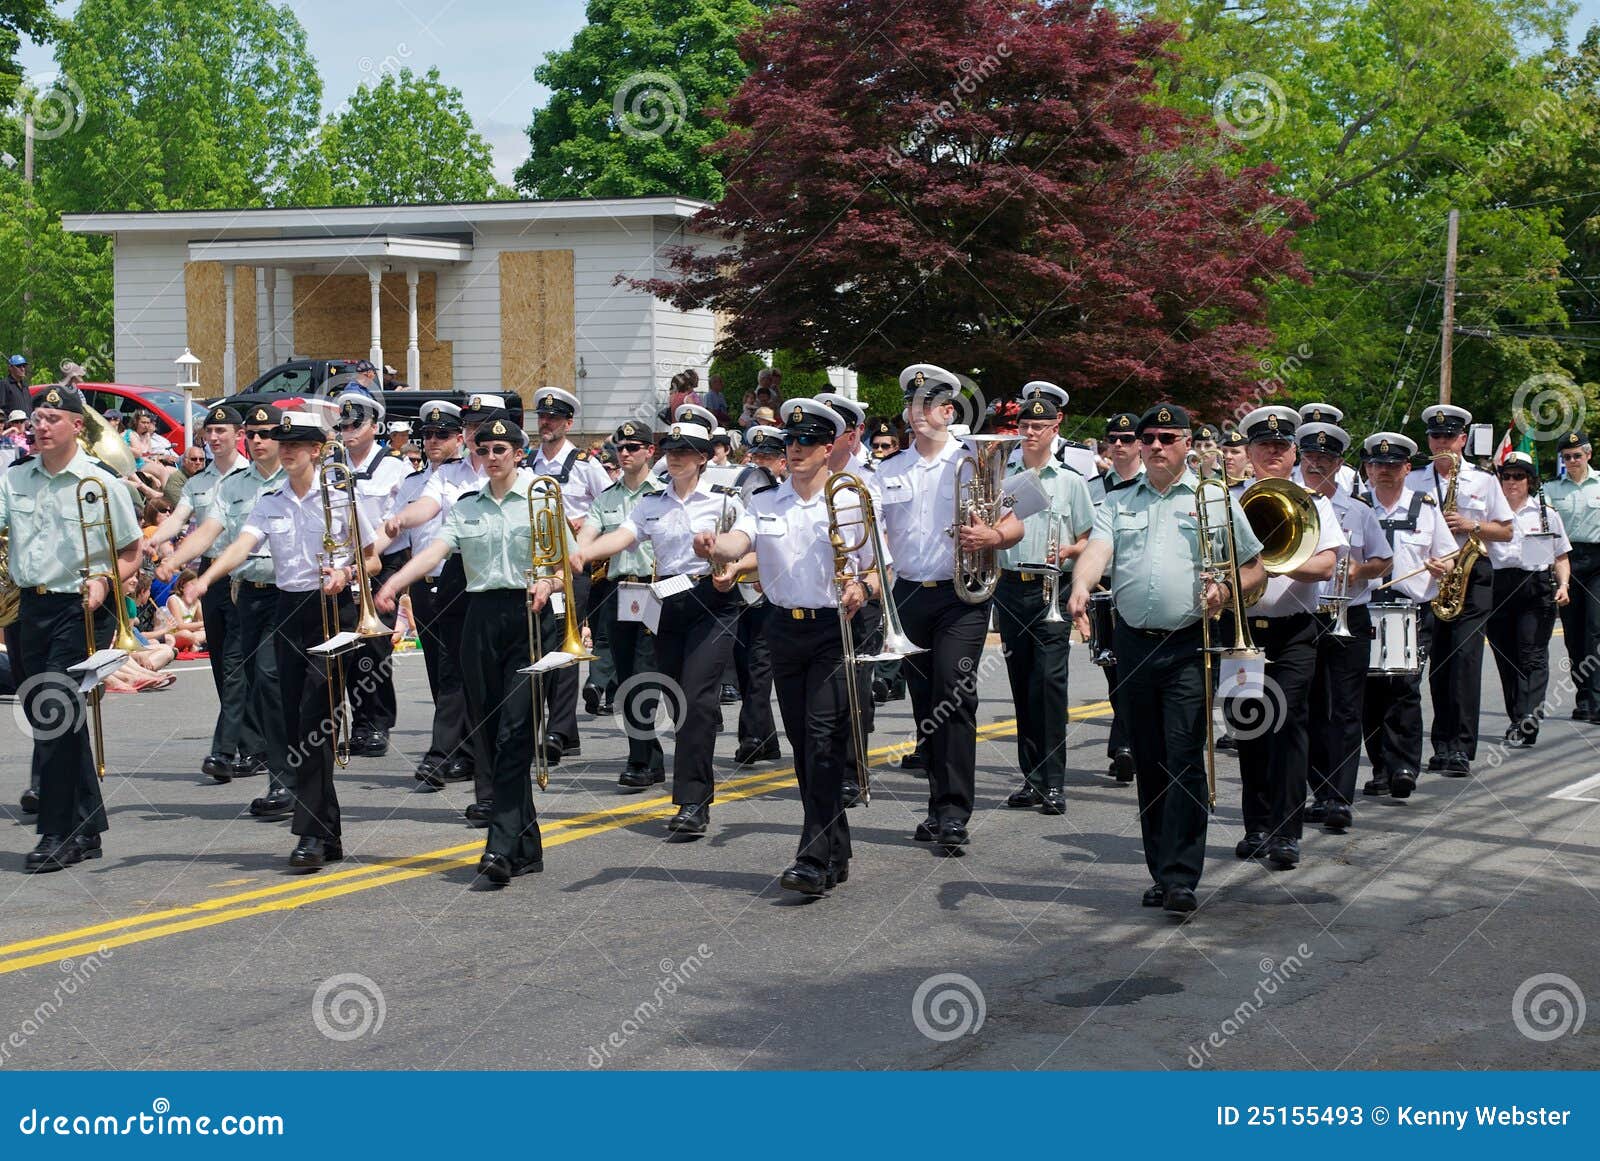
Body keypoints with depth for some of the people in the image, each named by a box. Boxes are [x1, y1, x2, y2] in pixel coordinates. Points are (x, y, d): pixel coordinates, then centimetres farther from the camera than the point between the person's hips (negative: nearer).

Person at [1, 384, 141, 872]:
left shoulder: (100, 485, -4)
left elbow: (132, 553, 1)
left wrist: (104, 583, -15)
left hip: (79, 609, -6)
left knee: (55, 718, -9)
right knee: (46, 717, 11)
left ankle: (58, 834, -1)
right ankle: (88, 827, 22)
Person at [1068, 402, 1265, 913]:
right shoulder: (1118, 501, 12)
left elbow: (1256, 565, 9)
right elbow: (1096, 550, -5)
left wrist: (1225, 589, -12)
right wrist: (1081, 587, -26)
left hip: (1189, 647, -3)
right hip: (1133, 645, 3)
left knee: (1185, 763, -10)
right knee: (1149, 766, 9)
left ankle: (1182, 879, -11)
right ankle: (1161, 873, 17)